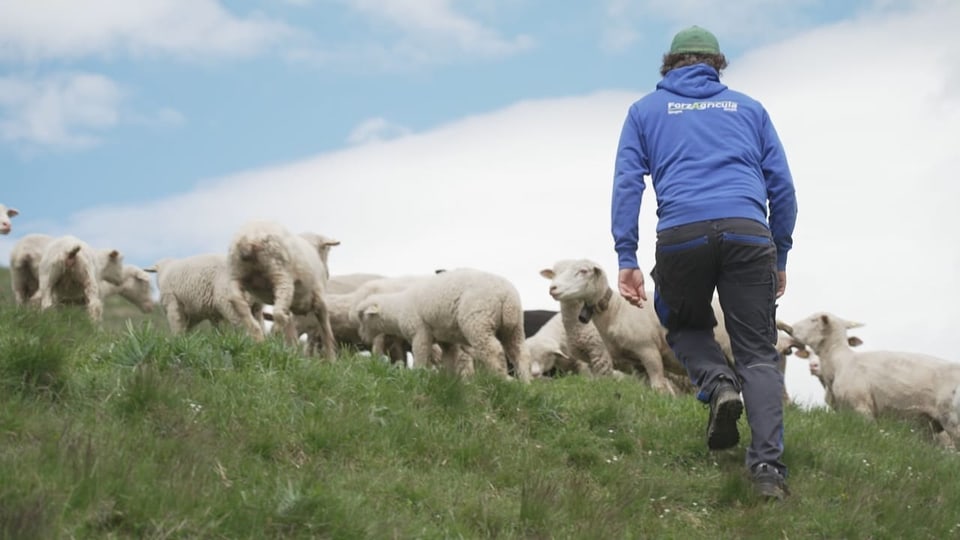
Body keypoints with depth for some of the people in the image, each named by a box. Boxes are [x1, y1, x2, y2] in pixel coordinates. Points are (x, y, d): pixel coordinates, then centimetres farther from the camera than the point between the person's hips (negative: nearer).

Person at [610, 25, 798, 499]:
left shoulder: (646, 110, 21)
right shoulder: (748, 108, 25)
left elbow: (627, 183, 9)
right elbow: (781, 185, 19)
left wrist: (626, 258, 4)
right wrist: (780, 257, 24)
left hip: (681, 234, 0)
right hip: (748, 232, 1)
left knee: (684, 325, 25)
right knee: (758, 352, 3)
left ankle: (718, 382, -5)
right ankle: (768, 465, -12)